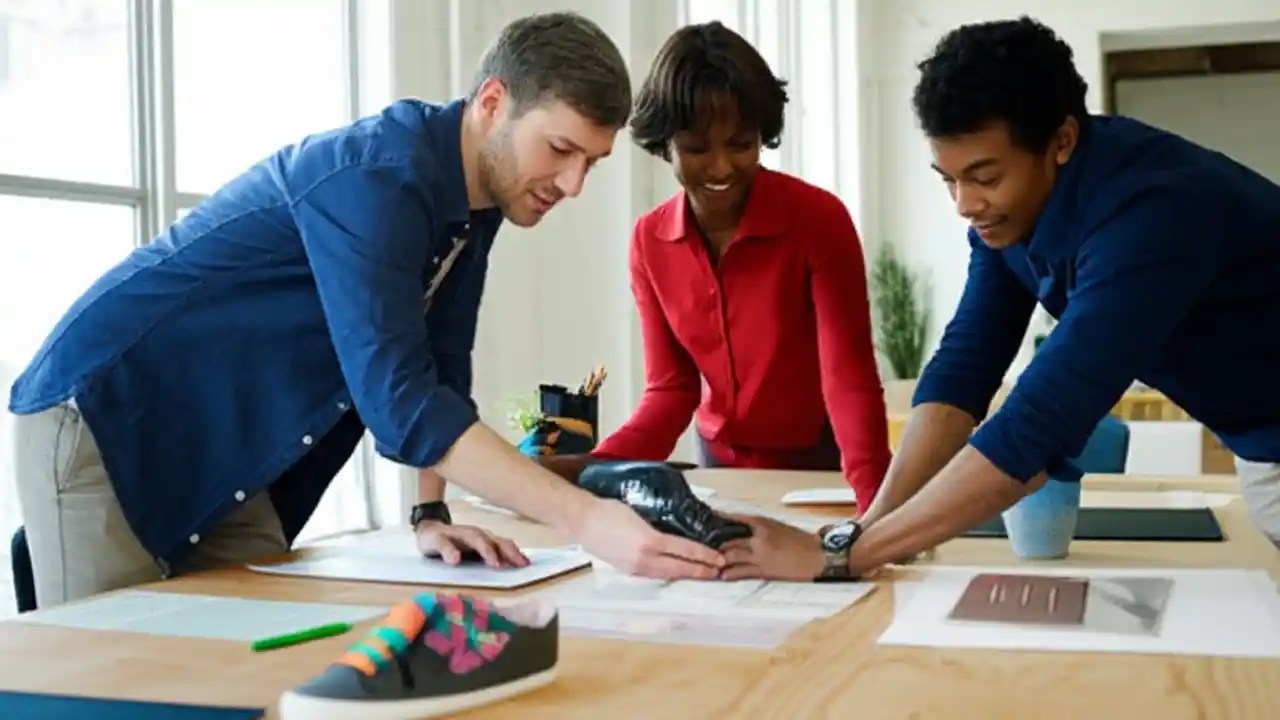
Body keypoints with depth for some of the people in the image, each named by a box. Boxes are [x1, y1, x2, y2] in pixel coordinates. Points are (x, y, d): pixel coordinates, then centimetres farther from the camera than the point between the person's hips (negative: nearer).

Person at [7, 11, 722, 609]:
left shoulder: (478, 199, 0)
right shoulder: (375, 178, -28)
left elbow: (438, 378, 5)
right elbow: (398, 399, -36)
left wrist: (432, 513, -7)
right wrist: (587, 518, -41)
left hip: (219, 448, 8)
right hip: (105, 416, -8)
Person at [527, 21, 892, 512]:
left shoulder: (820, 219, -16)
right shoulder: (649, 240, -3)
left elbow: (849, 379, -21)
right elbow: (670, 388, -1)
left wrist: (876, 510, -36)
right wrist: (593, 467, -18)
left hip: (820, 469, -4)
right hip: (721, 466, 4)